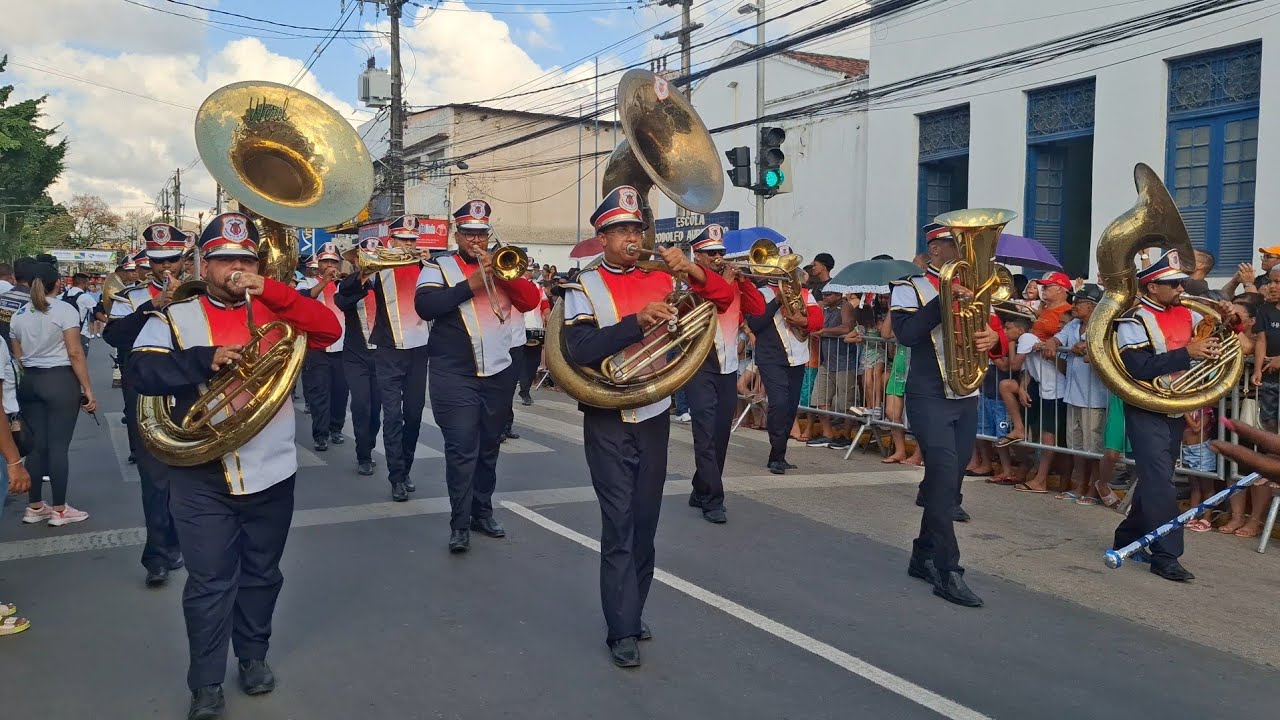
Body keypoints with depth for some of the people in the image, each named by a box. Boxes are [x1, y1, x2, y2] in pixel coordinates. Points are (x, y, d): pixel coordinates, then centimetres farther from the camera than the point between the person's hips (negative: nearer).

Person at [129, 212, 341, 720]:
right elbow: (141, 371, -12)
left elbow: (329, 329, -9)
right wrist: (205, 360, -25)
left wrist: (270, 291, -16)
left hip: (271, 471, 2)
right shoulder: (176, 317, 1)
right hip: (201, 476, -2)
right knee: (209, 581, 2)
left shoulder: (273, 310, 7)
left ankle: (254, 655, 35)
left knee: (261, 572, 16)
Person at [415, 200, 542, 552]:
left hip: (500, 373, 5)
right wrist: (470, 285, -19)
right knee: (461, 450, -8)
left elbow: (531, 300, 0)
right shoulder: (438, 267, 1)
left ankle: (482, 511, 25)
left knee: (488, 448, 13)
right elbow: (425, 306, -16)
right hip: (455, 375, -4)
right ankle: (459, 524, -1)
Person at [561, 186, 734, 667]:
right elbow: (580, 349, -19)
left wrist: (691, 271, -13)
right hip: (608, 423, -4)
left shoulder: (660, 281, 6)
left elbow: (723, 298, 4)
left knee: (645, 523, 12)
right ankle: (622, 631, 2)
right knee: (618, 525, -5)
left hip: (654, 418, 4)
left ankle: (632, 611, 28)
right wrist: (637, 321, -27)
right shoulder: (584, 286, -5)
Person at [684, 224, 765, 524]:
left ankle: (701, 492, 20)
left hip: (728, 364, 6)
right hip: (700, 362, -6)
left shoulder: (733, 281, 17)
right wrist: (725, 281, -10)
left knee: (721, 433, 8)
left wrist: (743, 279, -1)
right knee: (706, 432, -11)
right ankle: (713, 500, -11)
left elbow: (757, 308, 8)